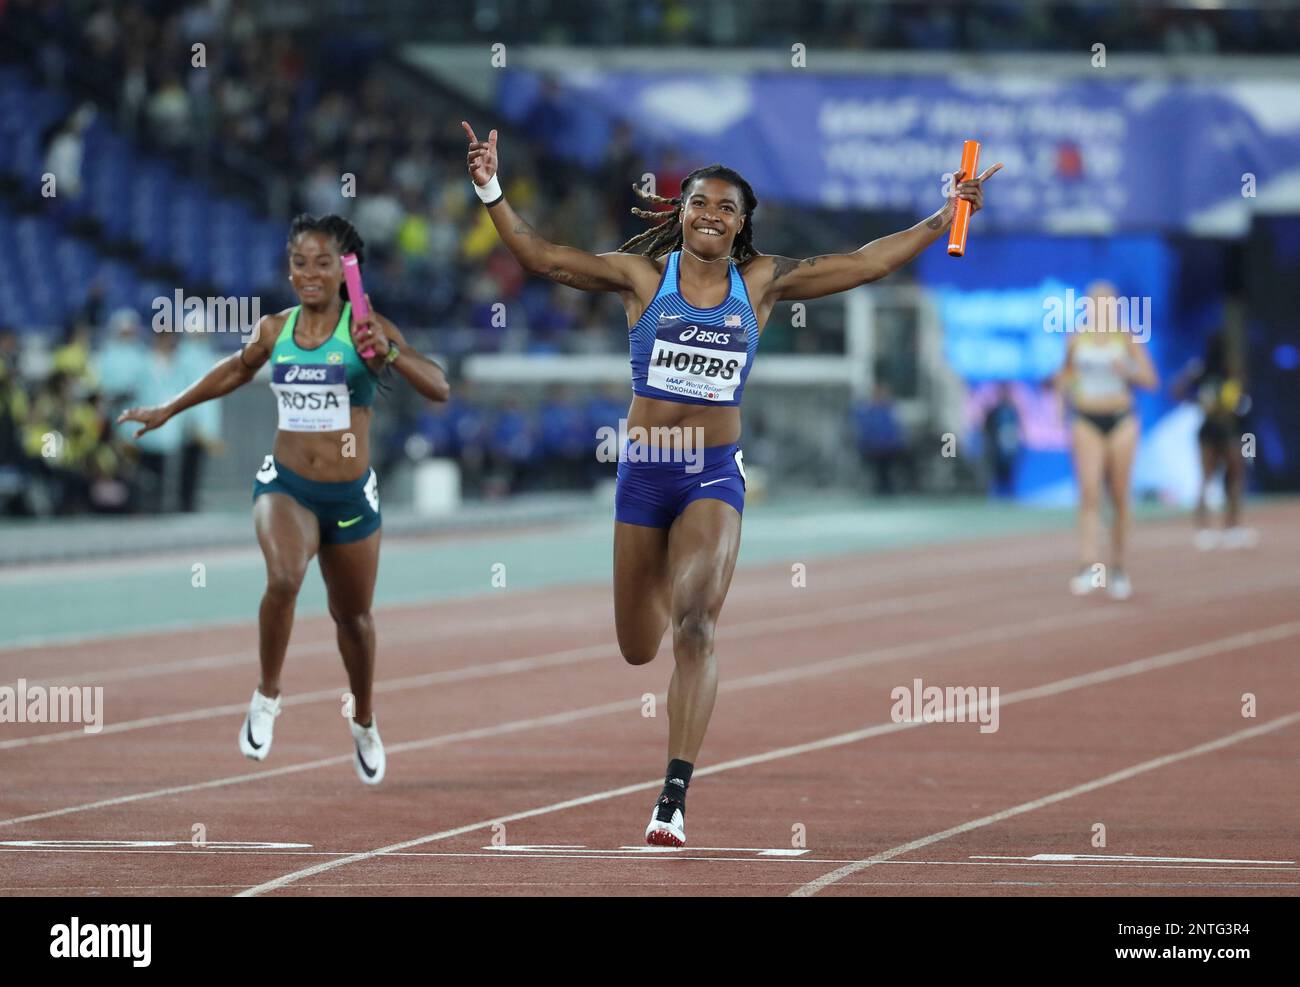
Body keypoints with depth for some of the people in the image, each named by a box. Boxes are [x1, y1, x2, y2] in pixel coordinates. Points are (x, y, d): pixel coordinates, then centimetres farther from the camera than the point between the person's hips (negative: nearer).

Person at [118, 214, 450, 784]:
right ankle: (267, 698, -9)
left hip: (351, 496, 0)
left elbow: (438, 389, -15)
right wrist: (169, 410, 32)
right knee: (283, 577, -30)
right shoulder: (274, 330, 2)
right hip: (285, 485, 0)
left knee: (352, 615, 15)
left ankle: (364, 721, 43)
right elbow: (236, 371, 24)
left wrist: (390, 353, -32)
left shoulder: (366, 327, -8)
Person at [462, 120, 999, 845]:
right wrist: (492, 192, -13)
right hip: (644, 469, 1)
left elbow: (867, 263, 6)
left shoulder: (760, 283, 3)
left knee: (696, 626, -21)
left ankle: (675, 796, -24)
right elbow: (543, 257, -4)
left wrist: (949, 215, 3)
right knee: (638, 649, 10)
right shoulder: (644, 275, 0)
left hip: (716, 473, -1)